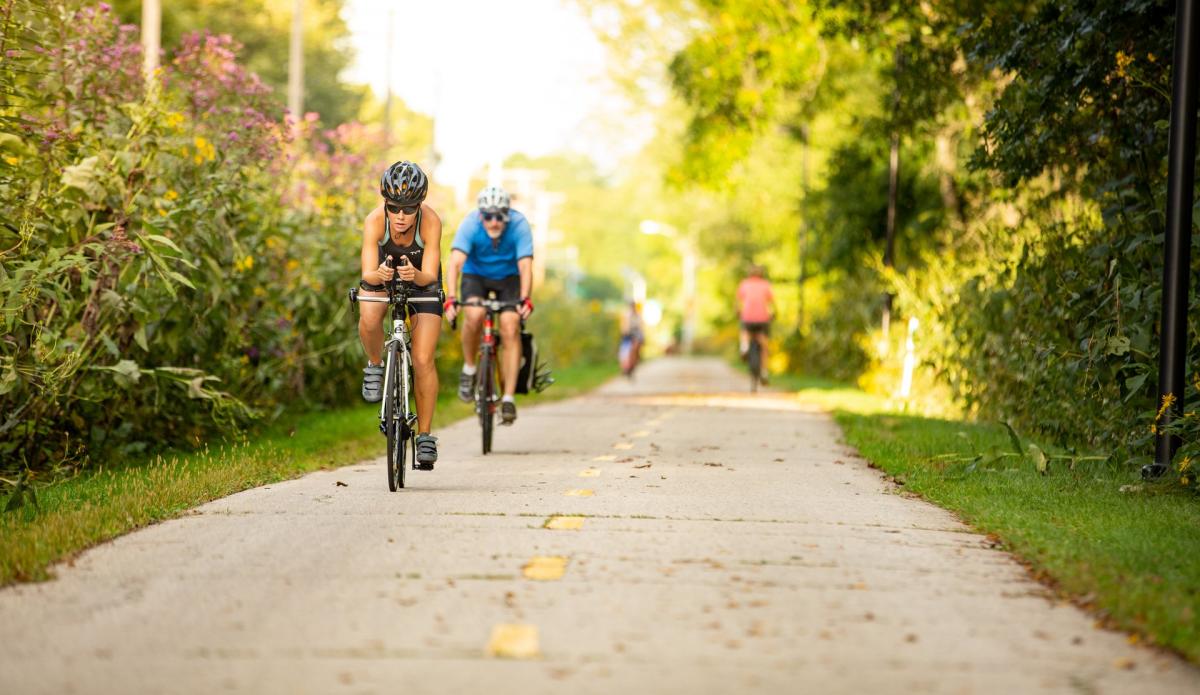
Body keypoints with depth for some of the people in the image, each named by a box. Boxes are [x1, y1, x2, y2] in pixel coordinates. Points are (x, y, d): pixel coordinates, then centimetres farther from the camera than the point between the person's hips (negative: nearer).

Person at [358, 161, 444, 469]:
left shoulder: (431, 221, -34)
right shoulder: (375, 221, -32)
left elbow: (430, 275, -35)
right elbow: (367, 274, -36)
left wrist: (415, 275, -57)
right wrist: (379, 274, -59)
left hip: (421, 279, -1)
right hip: (382, 275, 1)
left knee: (423, 361, -9)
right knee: (369, 320, -33)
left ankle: (425, 435, 4)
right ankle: (375, 366, -1)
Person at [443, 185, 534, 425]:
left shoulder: (519, 226, -28)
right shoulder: (470, 224, -29)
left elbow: (525, 266, -35)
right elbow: (455, 263, -38)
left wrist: (524, 299, -51)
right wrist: (451, 298, -53)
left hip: (509, 277, 0)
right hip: (475, 275, 0)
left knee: (510, 328, -19)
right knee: (474, 315, -30)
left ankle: (508, 398, -15)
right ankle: (469, 368, -5)